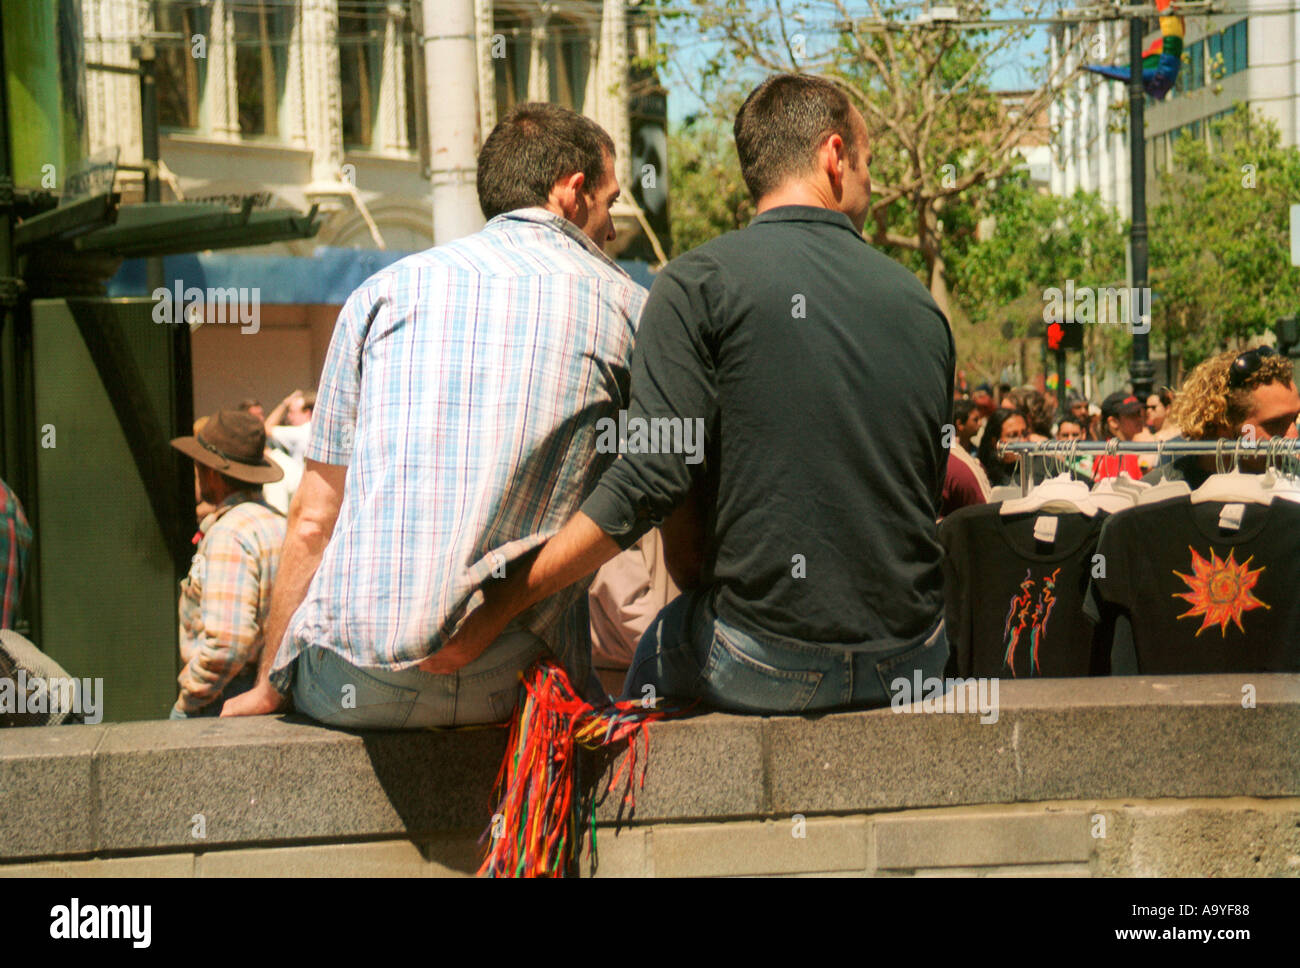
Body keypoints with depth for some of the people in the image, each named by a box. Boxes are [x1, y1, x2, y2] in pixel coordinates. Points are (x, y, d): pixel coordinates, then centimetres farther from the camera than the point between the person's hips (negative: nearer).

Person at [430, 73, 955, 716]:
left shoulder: (700, 283, -9)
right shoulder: (919, 304, 5)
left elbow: (650, 481, -18)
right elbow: (928, 491, 13)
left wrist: (494, 608, -15)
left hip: (764, 668, -4)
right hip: (912, 663, 4)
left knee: (657, 651, 28)